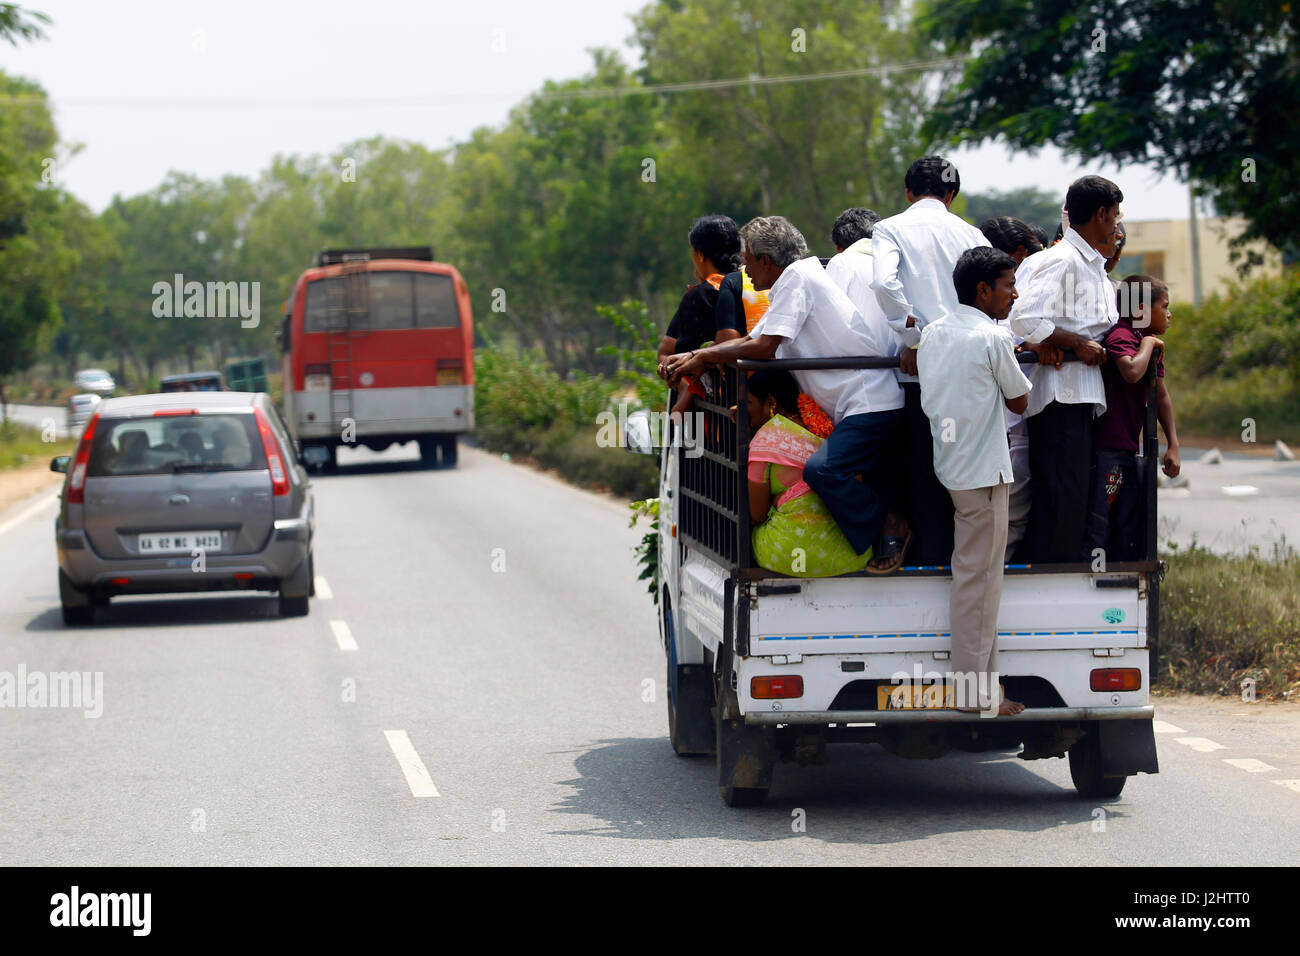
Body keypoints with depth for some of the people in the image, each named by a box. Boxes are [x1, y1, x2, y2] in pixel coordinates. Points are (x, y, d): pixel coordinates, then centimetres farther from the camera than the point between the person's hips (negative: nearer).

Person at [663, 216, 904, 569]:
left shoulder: (797, 277, -9)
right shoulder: (790, 284, 22)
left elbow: (764, 347, -16)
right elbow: (749, 340, 26)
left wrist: (704, 358, -4)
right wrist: (690, 358, 17)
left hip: (870, 403, -11)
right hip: (856, 406, 11)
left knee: (823, 470, -25)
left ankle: (887, 536, -16)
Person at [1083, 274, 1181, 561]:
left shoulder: (1152, 344, 16)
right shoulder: (1121, 337, -13)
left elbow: (1161, 396, 23)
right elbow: (1132, 372, -34)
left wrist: (1173, 446, 17)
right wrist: (1148, 344, -17)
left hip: (1128, 451, 10)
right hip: (1106, 449, -10)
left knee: (1130, 529, 13)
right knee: (1098, 525, -11)